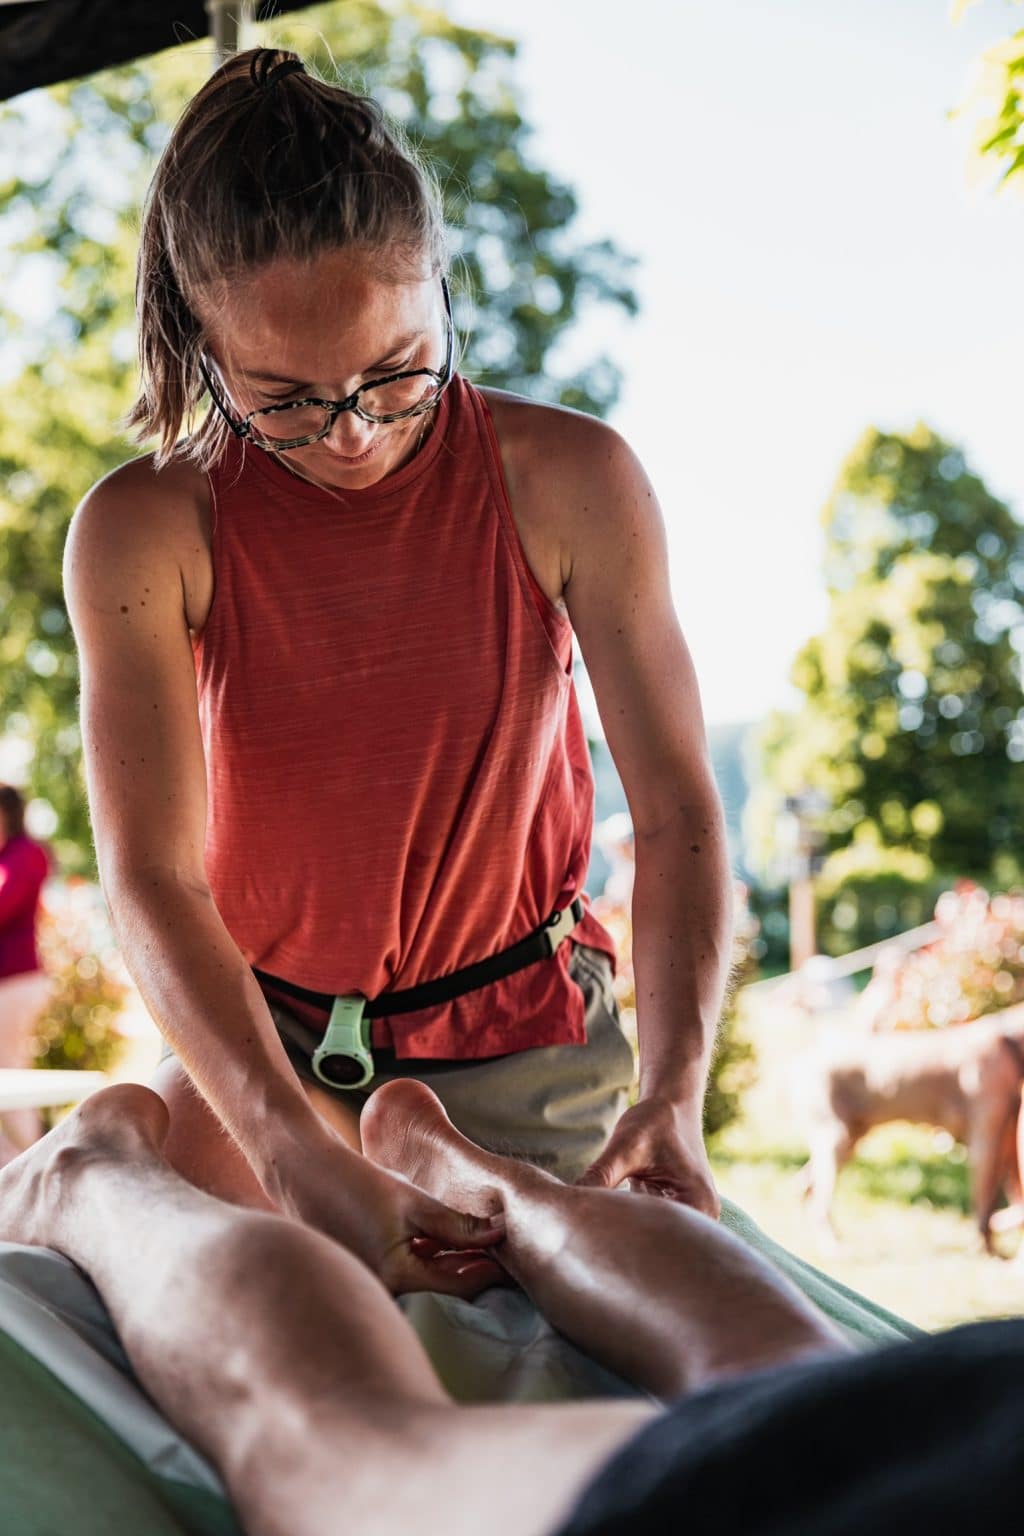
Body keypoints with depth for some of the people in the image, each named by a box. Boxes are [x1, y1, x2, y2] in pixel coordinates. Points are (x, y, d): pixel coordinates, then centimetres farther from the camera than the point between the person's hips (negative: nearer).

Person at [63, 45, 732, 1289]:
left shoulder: (568, 483, -14)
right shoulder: (145, 532, -16)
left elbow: (675, 815, -14)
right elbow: (150, 875, -23)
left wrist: (673, 1092, -29)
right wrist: (290, 1142, -38)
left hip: (521, 1049, 0)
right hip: (252, 1044, 1)